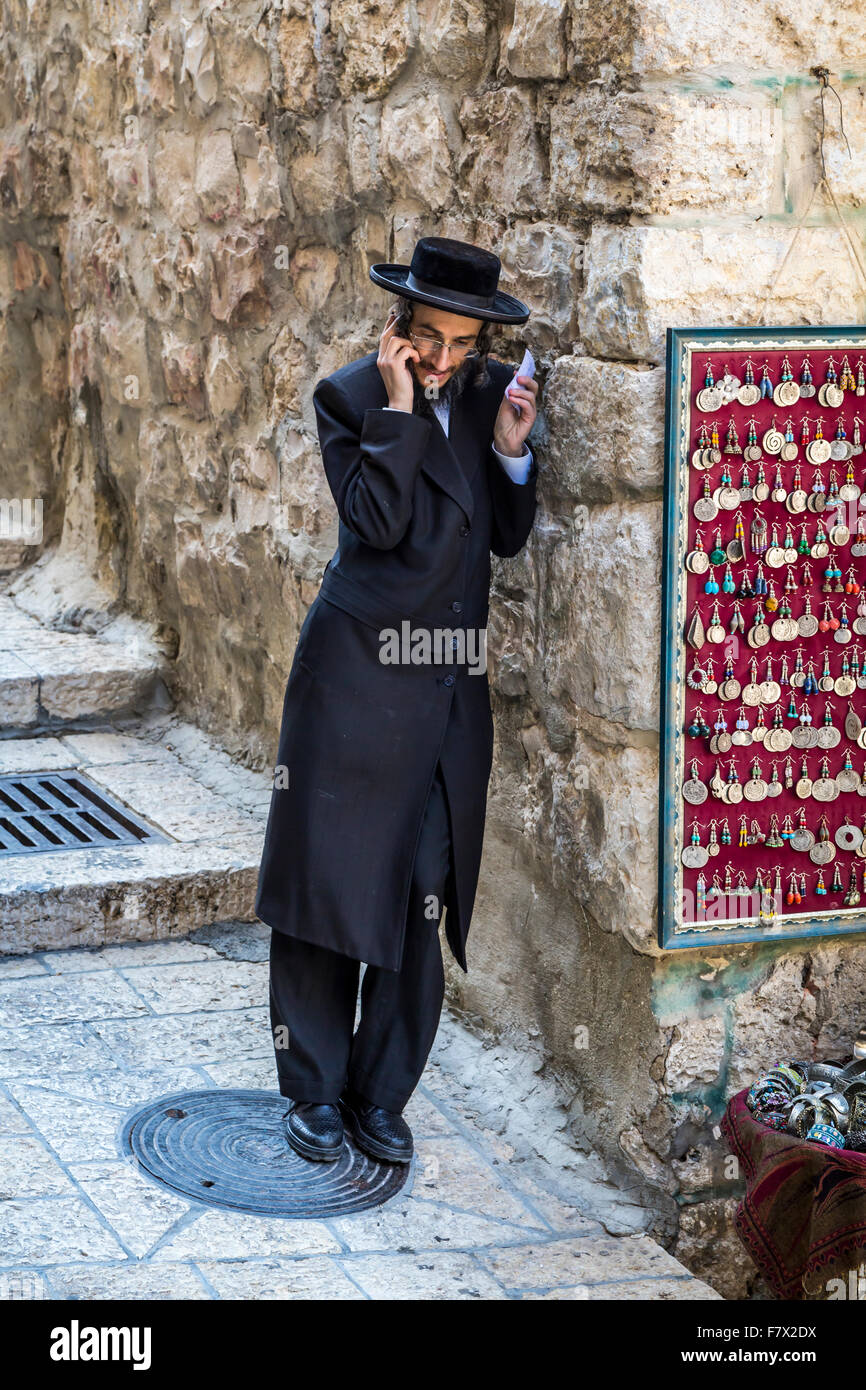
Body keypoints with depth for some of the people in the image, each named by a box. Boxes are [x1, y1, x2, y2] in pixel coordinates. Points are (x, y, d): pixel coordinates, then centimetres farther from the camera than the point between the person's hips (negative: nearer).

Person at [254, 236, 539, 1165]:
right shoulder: (350, 397, -5)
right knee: (330, 877, 3)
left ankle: (381, 1094, 20)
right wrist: (400, 409, -18)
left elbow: (507, 539, 8)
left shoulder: (490, 396, 8)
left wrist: (511, 450, -6)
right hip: (358, 673, -4)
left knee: (421, 897, 7)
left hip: (451, 686, 4)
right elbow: (379, 520, -18)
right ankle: (316, 1092, 18)